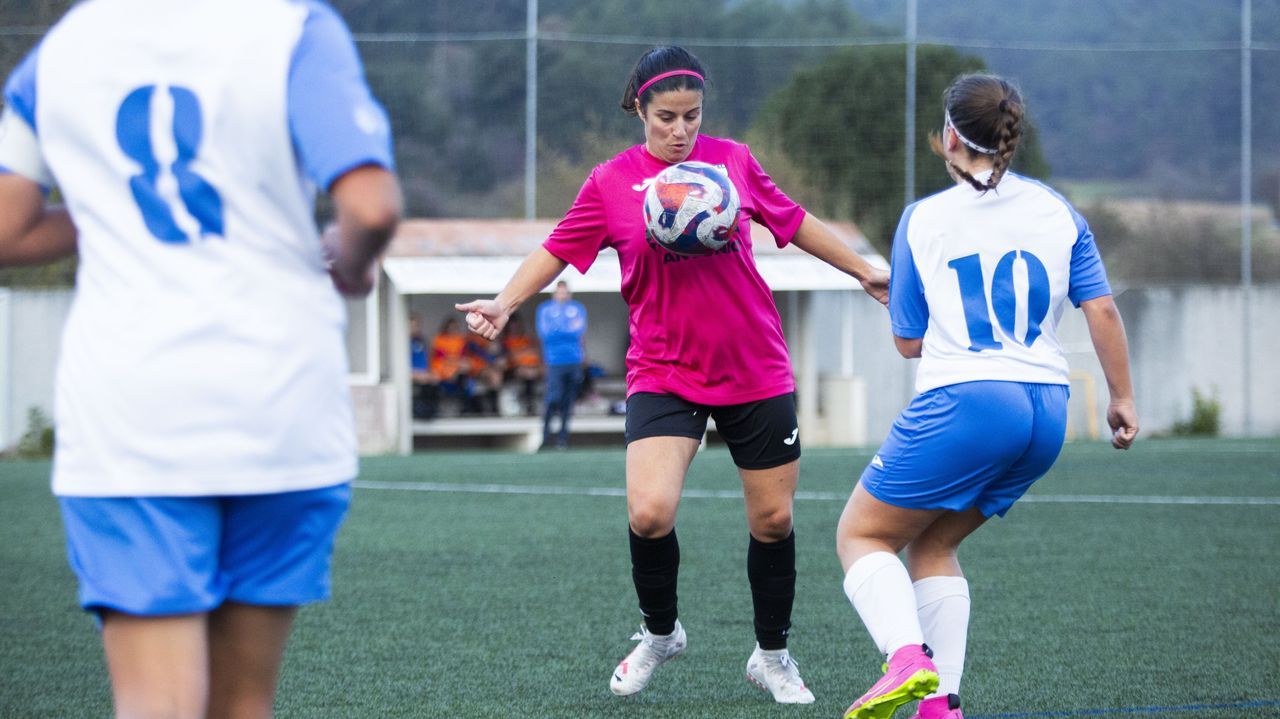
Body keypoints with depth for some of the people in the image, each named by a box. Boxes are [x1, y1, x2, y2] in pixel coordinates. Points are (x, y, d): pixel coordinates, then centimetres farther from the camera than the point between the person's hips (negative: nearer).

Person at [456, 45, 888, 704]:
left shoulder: (734, 160, 3)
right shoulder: (613, 182, -2)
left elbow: (794, 222, 16)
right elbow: (559, 248, 2)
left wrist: (863, 270, 22)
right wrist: (505, 303, -13)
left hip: (756, 371, 2)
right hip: (663, 372, -2)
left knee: (773, 519, 6)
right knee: (648, 512, -19)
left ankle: (772, 655, 27)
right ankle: (659, 633, 9)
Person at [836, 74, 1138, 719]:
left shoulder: (923, 219, 0)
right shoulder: (1057, 212, 9)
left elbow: (908, 340, 5)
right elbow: (1102, 310, 3)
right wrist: (1123, 399, 11)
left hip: (960, 405, -5)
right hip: (1045, 412, 5)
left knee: (861, 536, 9)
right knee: (933, 546, 20)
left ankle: (907, 656, -18)